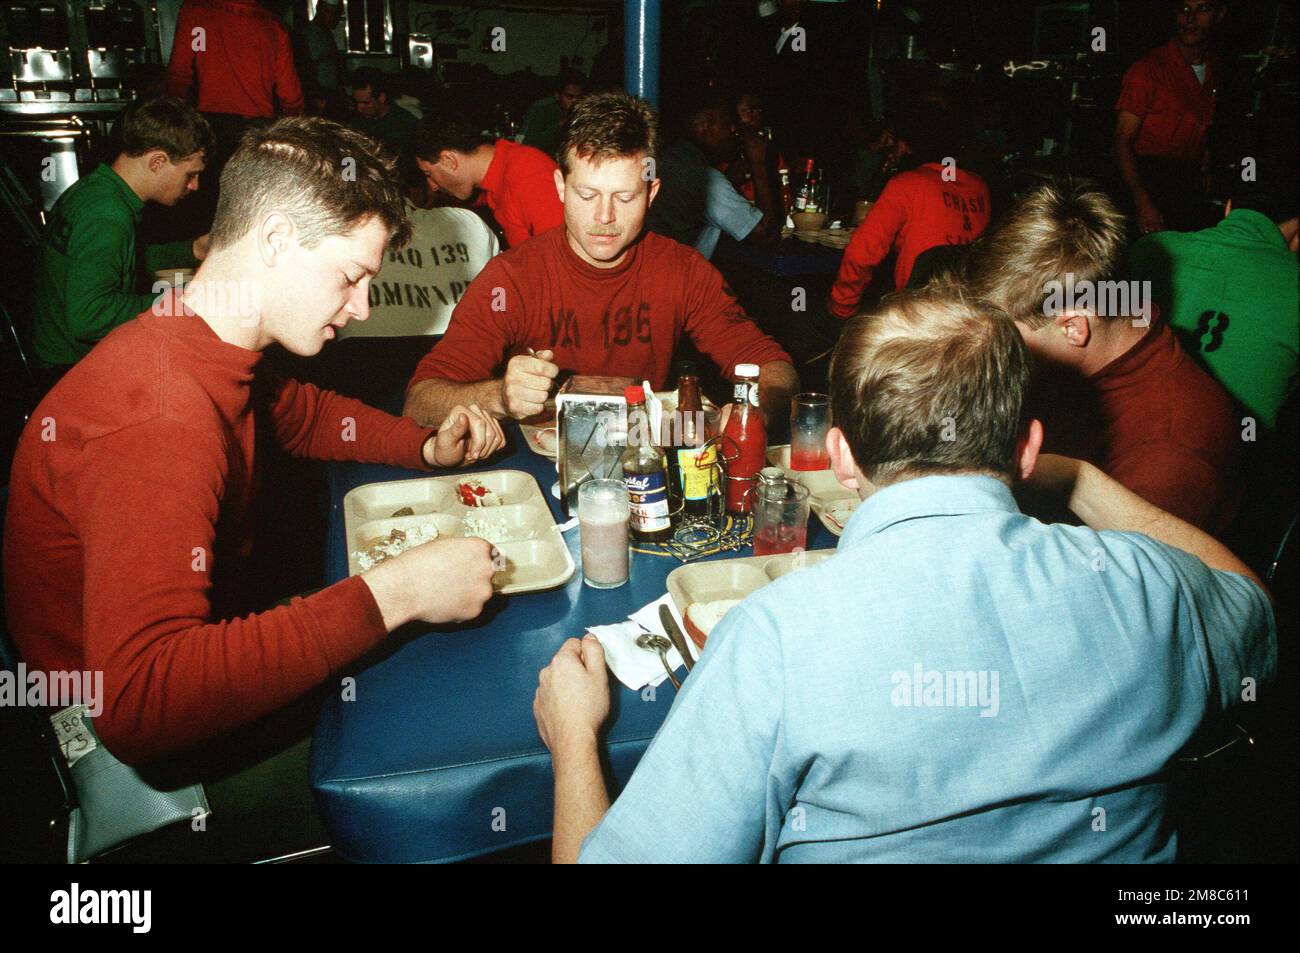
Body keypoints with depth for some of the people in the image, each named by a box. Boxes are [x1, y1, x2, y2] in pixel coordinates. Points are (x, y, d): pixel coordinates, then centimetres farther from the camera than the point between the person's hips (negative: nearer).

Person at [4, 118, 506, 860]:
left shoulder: (206, 347, -4)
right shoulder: (159, 421, -35)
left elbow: (298, 413, 18)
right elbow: (140, 705, -44)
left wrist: (428, 448, 0)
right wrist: (389, 595, -43)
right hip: (142, 763, -9)